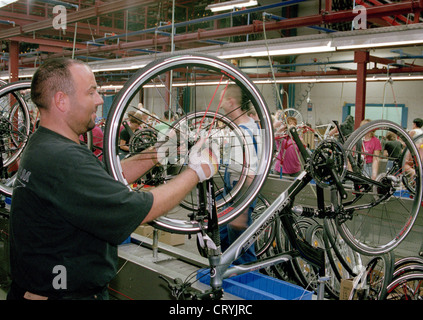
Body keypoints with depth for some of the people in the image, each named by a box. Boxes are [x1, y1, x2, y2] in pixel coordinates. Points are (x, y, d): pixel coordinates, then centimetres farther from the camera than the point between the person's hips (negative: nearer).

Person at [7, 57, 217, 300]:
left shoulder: (43, 145, 5)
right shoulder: (61, 159, -28)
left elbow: (110, 178, 10)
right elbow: (143, 211, -26)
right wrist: (197, 172, -13)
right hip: (67, 293, -10)